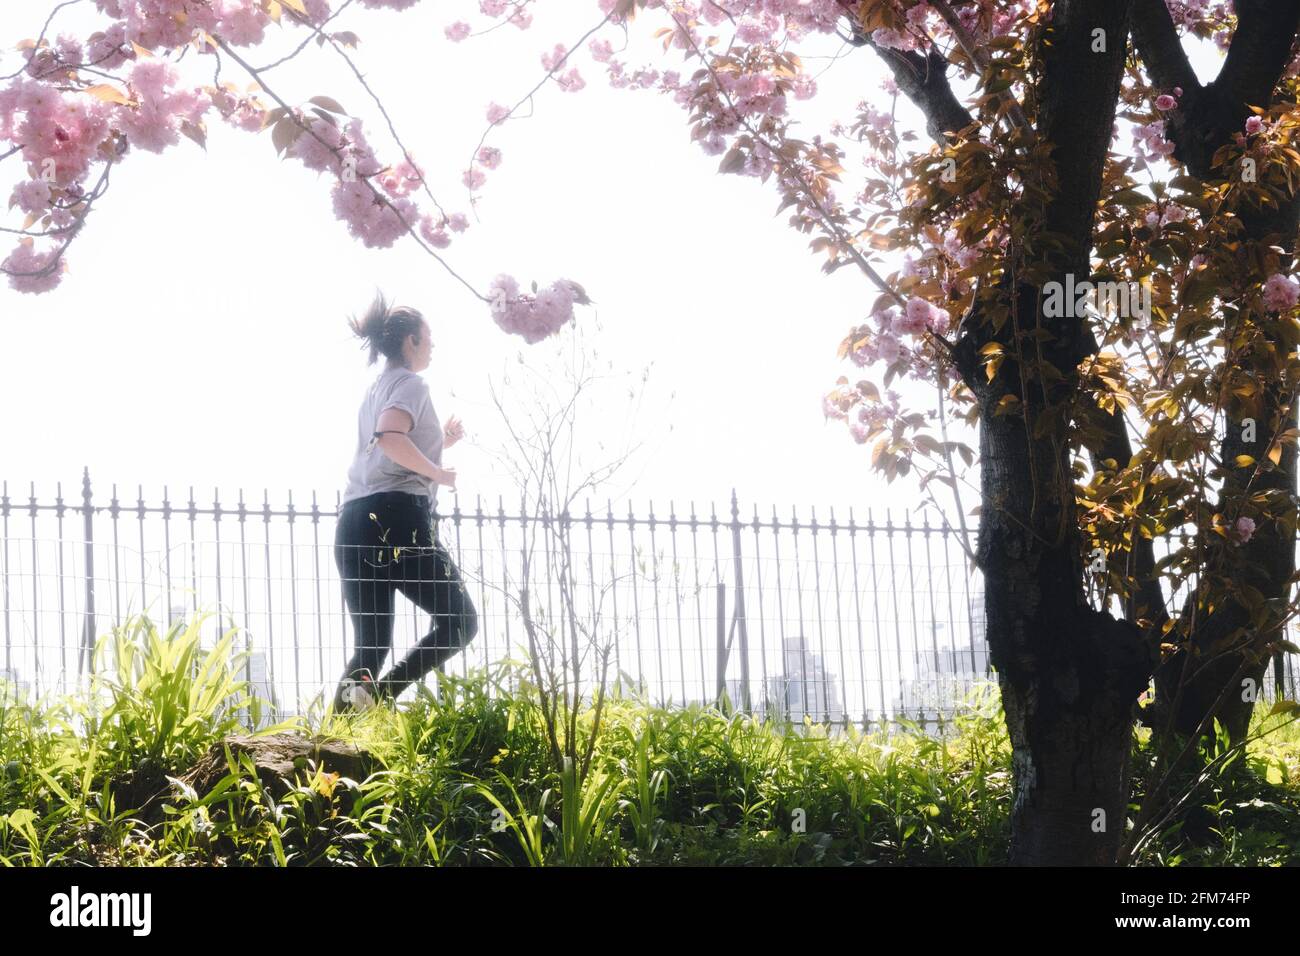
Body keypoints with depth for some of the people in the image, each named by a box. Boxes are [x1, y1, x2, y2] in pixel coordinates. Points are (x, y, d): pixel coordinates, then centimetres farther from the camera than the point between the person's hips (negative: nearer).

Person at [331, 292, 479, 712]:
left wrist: (441, 441, 31)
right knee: (460, 620, -1)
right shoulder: (411, 383, -1)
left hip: (354, 520, 9)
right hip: (398, 516, -8)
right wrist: (439, 473, -11)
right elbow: (390, 437, -22)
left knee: (370, 643, 7)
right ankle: (382, 695, -20)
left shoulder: (375, 389, 26)